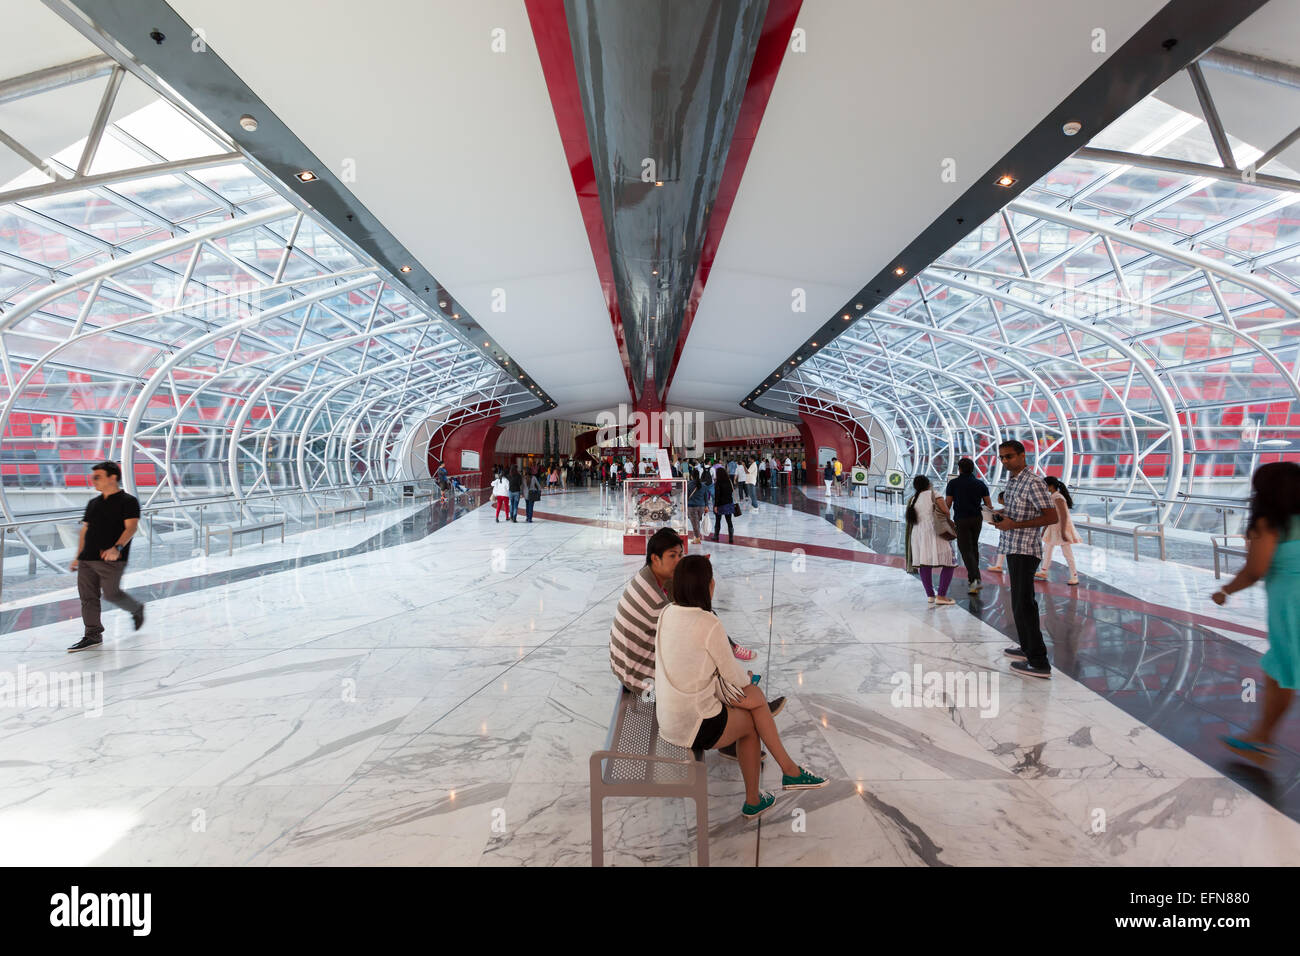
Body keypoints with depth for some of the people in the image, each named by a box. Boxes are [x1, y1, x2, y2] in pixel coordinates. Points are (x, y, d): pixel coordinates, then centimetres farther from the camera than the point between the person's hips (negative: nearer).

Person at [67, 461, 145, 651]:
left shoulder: (128, 501, -5)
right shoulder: (93, 503, 17)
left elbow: (131, 527, -16)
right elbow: (85, 531, 22)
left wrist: (118, 547, -31)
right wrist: (78, 557, 18)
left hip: (111, 560, -7)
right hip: (87, 560, 7)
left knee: (111, 594, -7)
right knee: (87, 597, 5)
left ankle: (136, 609, 21)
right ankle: (93, 635, 11)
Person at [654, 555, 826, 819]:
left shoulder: (667, 613, -1)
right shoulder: (709, 624, -24)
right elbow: (732, 674, -11)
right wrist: (745, 678, 12)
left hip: (667, 718, 7)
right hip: (695, 726, -7)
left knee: (755, 698, 16)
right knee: (751, 721, 19)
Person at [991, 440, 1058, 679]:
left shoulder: (1034, 483, -15)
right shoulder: (1012, 481, 14)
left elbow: (1051, 517, -19)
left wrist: (1014, 524, -20)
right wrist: (1002, 513, 8)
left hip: (1025, 549, -10)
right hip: (1014, 548, 10)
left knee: (1023, 605, -8)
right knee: (1023, 601, 19)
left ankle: (1039, 662, -3)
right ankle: (1028, 647, 32)